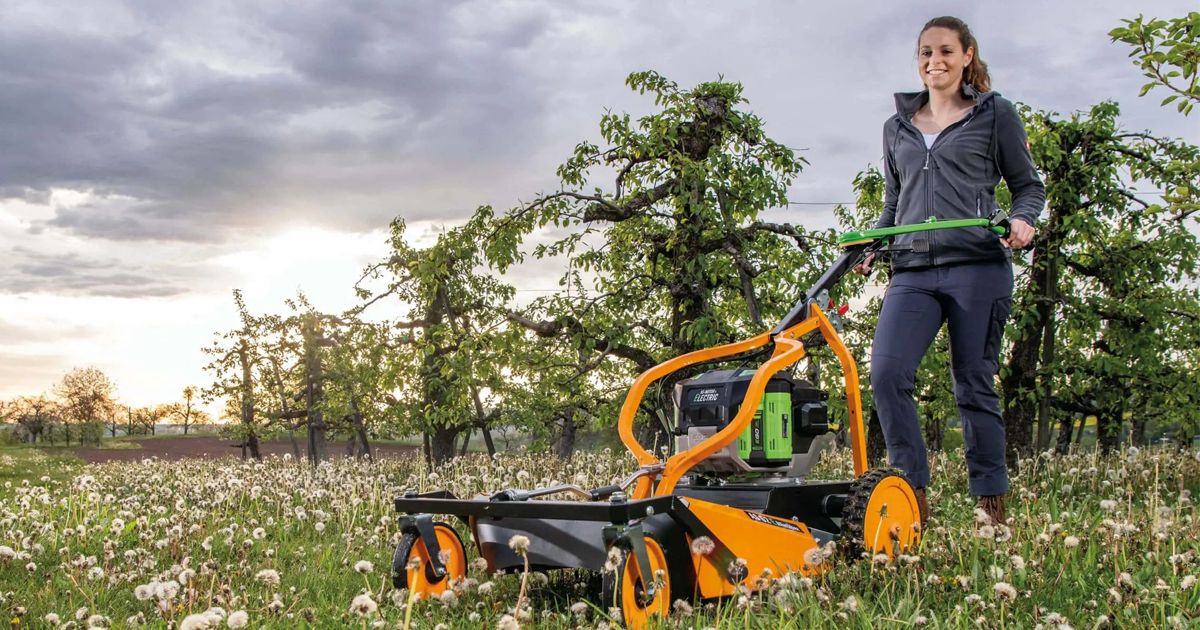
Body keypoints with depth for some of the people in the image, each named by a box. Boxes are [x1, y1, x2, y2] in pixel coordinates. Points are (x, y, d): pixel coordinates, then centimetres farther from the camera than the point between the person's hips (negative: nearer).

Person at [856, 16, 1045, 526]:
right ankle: (914, 495, -7)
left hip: (977, 268, -3)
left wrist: (1022, 220, -10)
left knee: (974, 386, 1)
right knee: (886, 374, -16)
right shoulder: (897, 127, 20)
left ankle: (992, 504, 14)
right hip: (912, 272, 3)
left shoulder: (995, 114, 9)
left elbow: (1029, 185, 12)